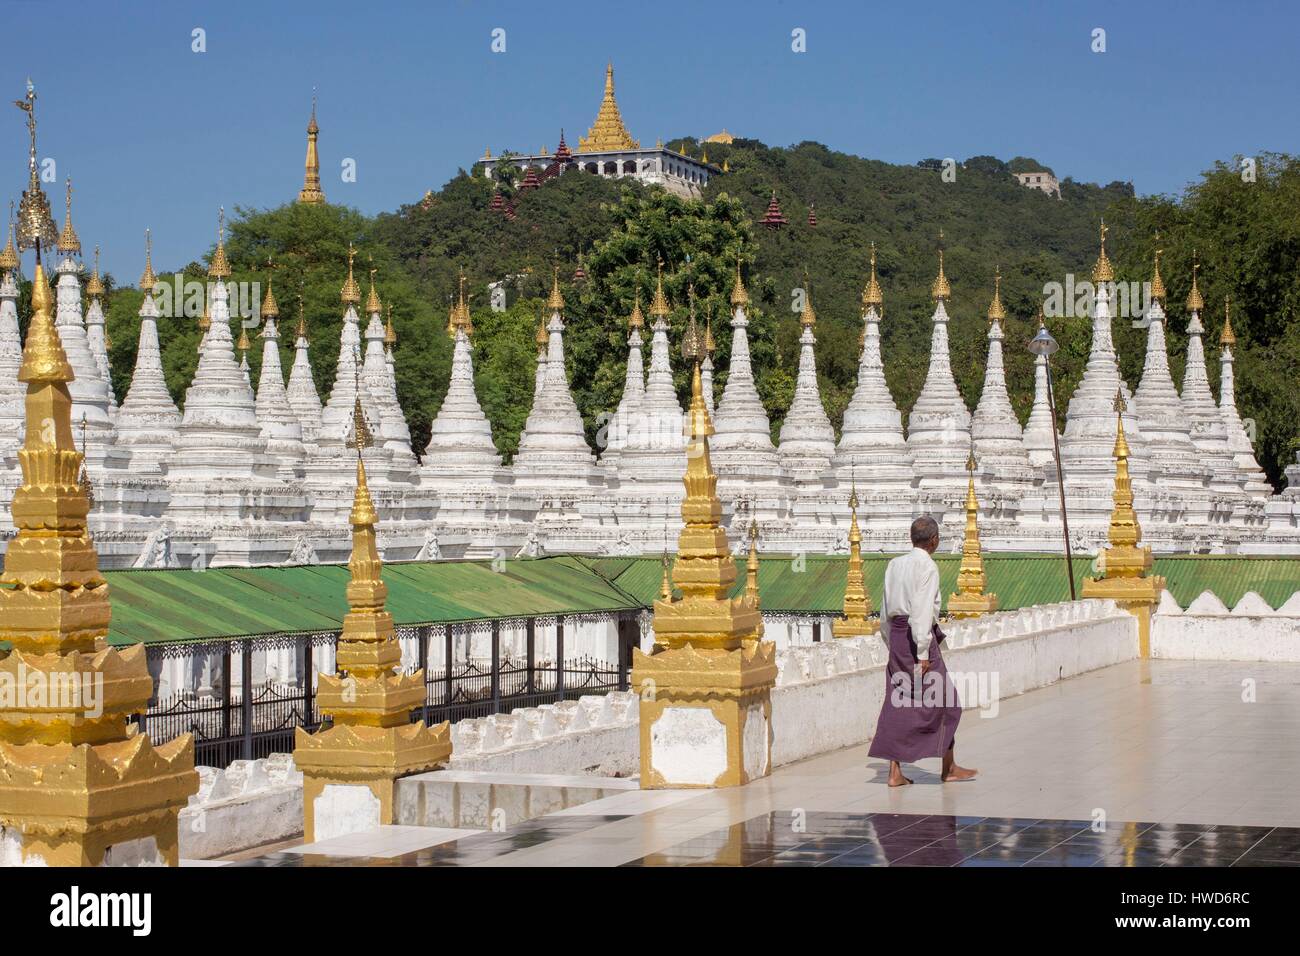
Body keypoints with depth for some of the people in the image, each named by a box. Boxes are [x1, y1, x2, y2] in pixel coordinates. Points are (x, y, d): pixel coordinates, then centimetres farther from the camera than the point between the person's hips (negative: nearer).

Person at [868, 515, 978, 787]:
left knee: (897, 703, 7)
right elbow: (922, 610, -18)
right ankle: (948, 767, 15)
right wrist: (924, 652, -18)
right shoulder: (927, 566, -12)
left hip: (896, 634, 7)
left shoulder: (895, 564, 11)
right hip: (917, 636, -7)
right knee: (942, 699, 6)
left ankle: (895, 771, 5)